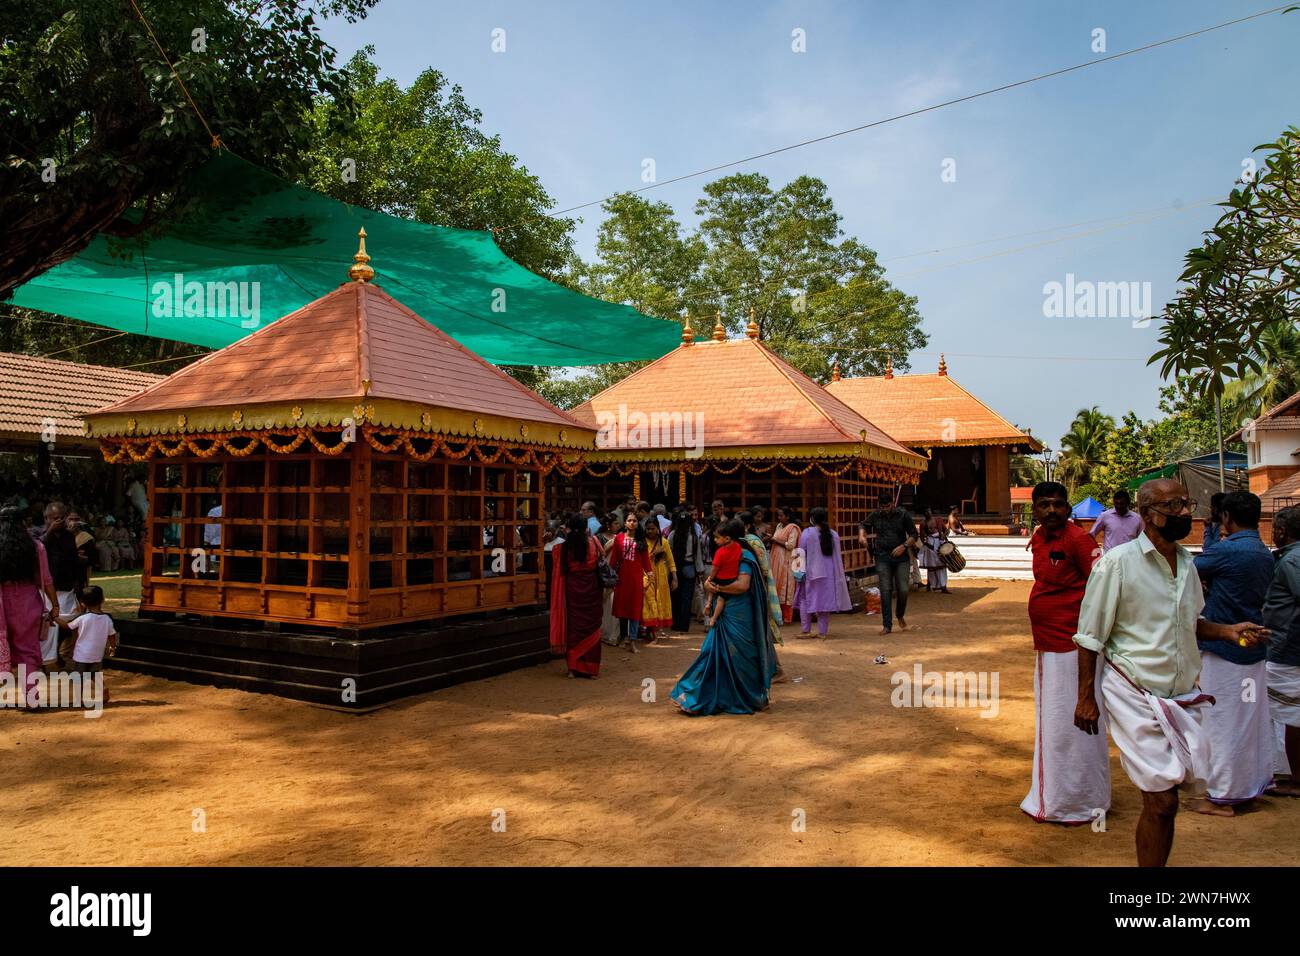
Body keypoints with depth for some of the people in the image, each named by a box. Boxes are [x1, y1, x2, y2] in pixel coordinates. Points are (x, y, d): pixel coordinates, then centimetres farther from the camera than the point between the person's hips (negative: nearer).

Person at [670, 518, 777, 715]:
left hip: (738, 615, -8)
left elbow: (743, 585, -28)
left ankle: (752, 699, 16)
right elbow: (715, 578, 15)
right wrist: (709, 583, -8)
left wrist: (718, 588, -17)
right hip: (725, 613, 8)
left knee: (739, 656, 1)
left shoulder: (744, 556, -16)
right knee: (714, 651, 9)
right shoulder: (725, 554, 11)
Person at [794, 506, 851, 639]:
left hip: (811, 572, -3)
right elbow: (837, 556, 8)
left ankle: (805, 630, 5)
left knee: (806, 599, 7)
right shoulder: (834, 535, 3)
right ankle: (822, 631, 8)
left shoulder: (807, 533, -9)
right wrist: (837, 576, 16)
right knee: (825, 600, 7)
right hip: (829, 573, 4)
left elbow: (802, 553, -6)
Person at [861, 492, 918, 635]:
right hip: (883, 558, 1)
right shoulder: (875, 515, 5)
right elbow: (863, 525, 20)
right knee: (885, 591, -3)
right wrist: (861, 534, -3)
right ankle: (887, 625, 3)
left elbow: (913, 534, 3)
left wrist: (904, 546, -12)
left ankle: (900, 616, 25)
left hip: (901, 557, -1)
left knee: (903, 590, -4)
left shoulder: (903, 514, -1)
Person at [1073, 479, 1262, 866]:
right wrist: (1086, 697, -9)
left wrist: (1228, 630, 3)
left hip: (1182, 696, 6)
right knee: (1162, 800, -5)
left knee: (1164, 796, 8)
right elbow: (1090, 637, -9)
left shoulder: (1186, 563, 8)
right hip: (1136, 695, -6)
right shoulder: (1117, 562, -12)